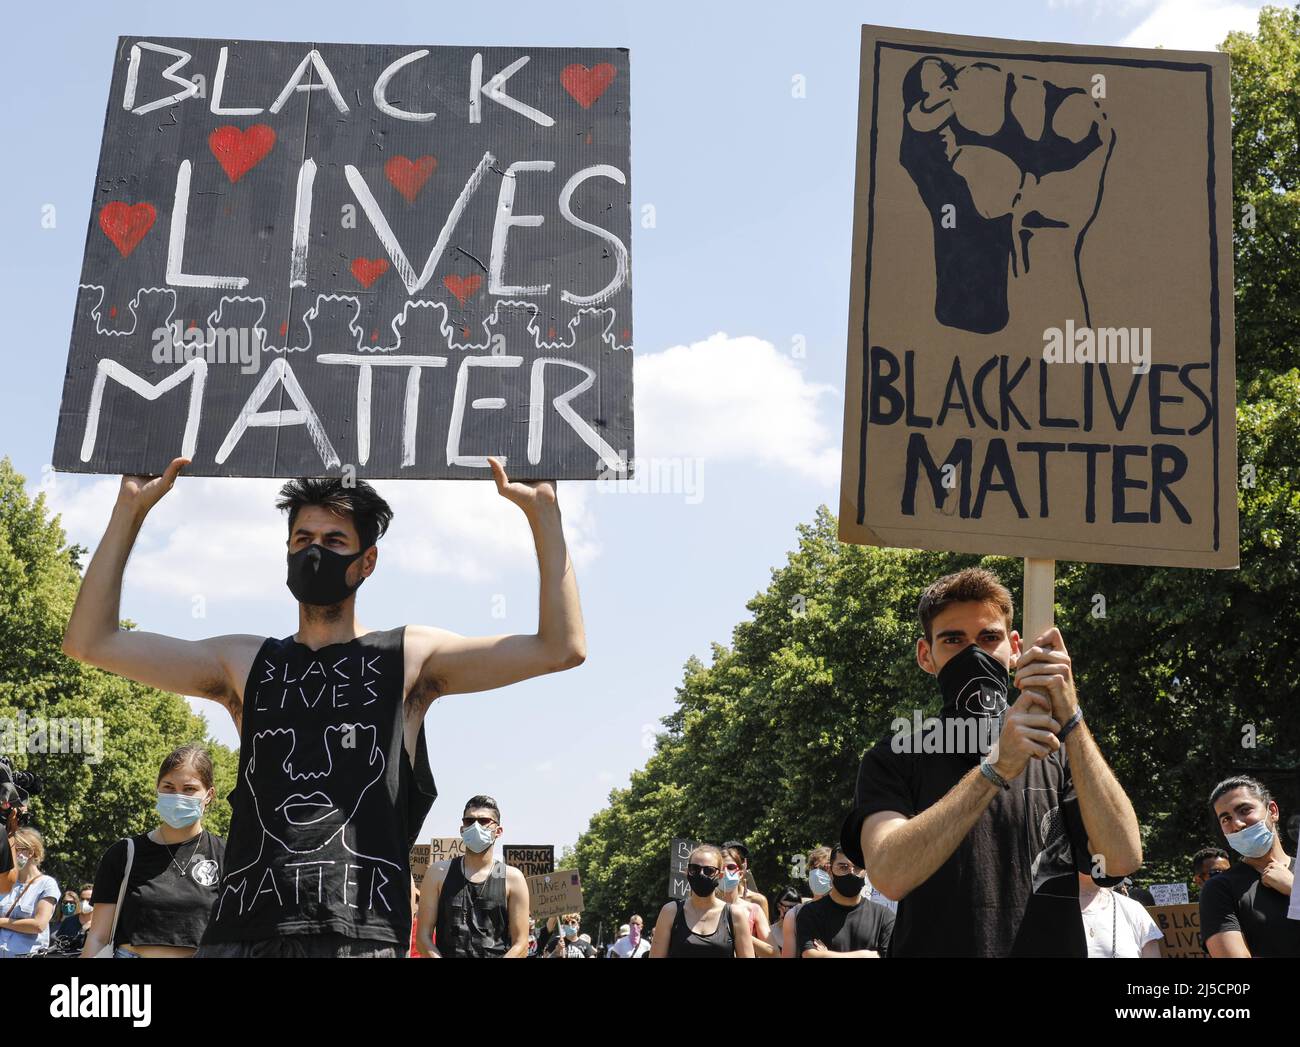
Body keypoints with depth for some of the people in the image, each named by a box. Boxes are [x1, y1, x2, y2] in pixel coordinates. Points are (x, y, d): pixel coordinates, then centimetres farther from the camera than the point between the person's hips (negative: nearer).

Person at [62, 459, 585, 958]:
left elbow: (561, 648, 3)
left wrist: (543, 512, -1)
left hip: (360, 935, -3)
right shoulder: (243, 663, 18)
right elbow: (90, 641, 14)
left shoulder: (409, 657, 11)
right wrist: (130, 509, 9)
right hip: (239, 932, 3)